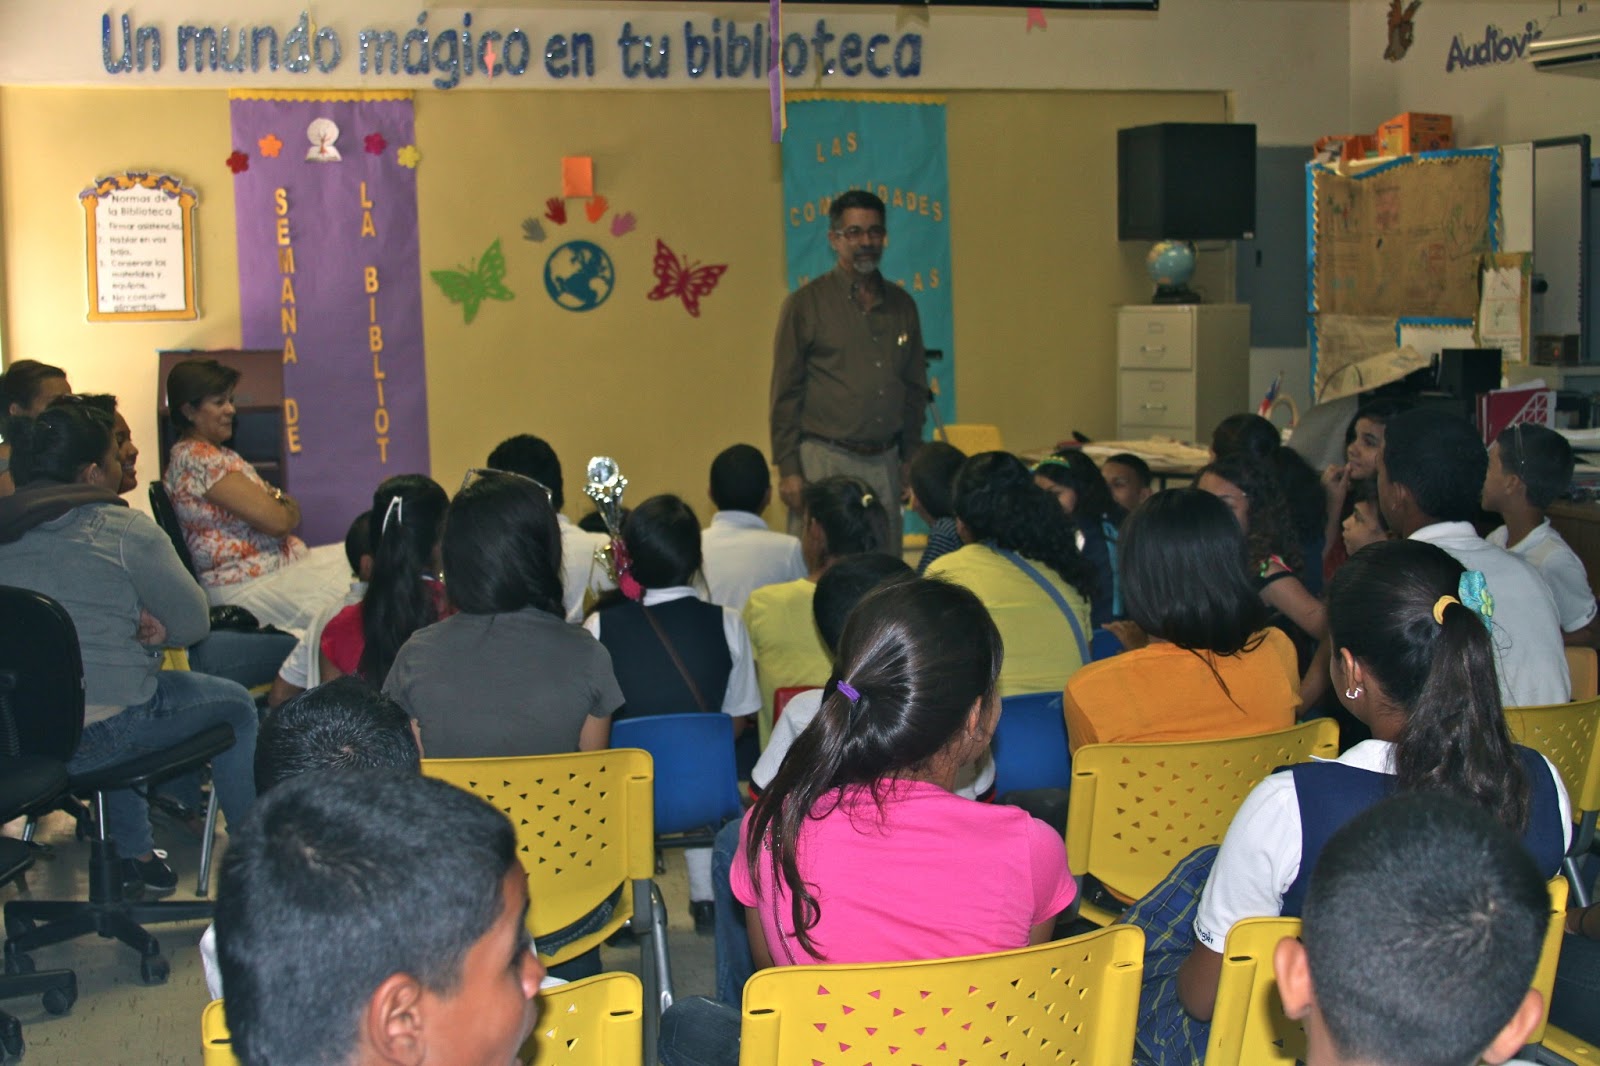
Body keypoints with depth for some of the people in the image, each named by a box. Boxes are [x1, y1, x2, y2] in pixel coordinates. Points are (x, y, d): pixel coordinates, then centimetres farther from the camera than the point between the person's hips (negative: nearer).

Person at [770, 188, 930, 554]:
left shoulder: (902, 305, 13)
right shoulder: (806, 303, -1)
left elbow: (915, 388, 18)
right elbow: (785, 393, -3)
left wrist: (912, 460, 13)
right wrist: (788, 469, -8)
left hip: (885, 462, 5)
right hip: (824, 460, -4)